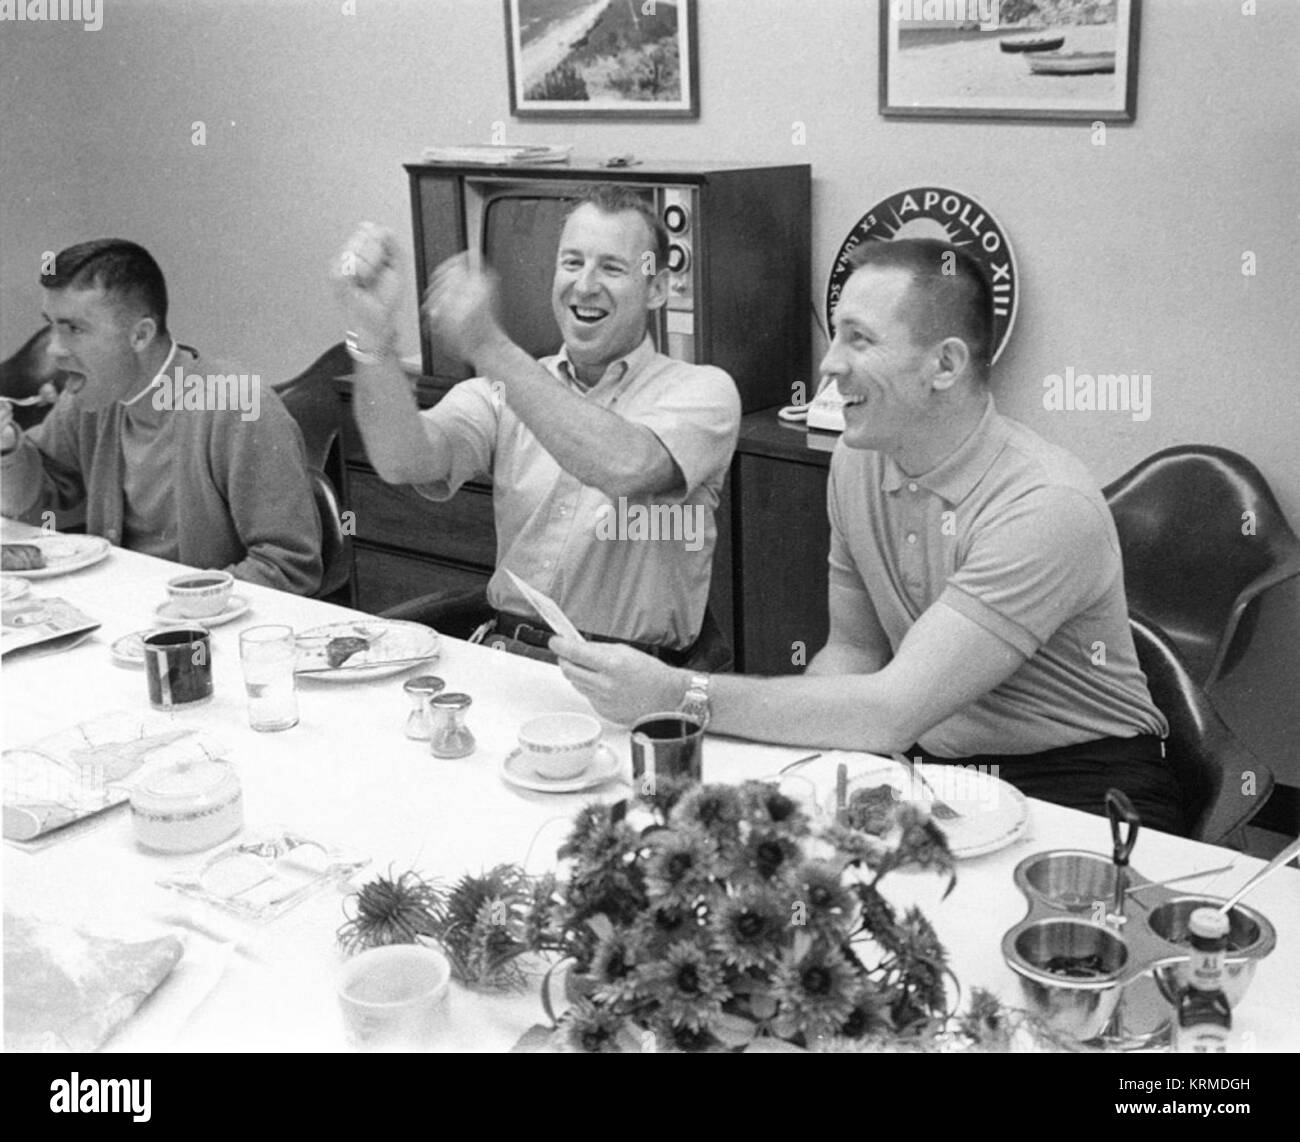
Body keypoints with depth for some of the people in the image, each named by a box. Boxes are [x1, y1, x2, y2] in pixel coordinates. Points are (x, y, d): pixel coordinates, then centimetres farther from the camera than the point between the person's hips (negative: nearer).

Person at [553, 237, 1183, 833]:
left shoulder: (1045, 507, -25)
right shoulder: (858, 457, 0)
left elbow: (896, 709, -29)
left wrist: (679, 695, -29)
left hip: (1073, 784, -6)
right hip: (926, 767, 6)